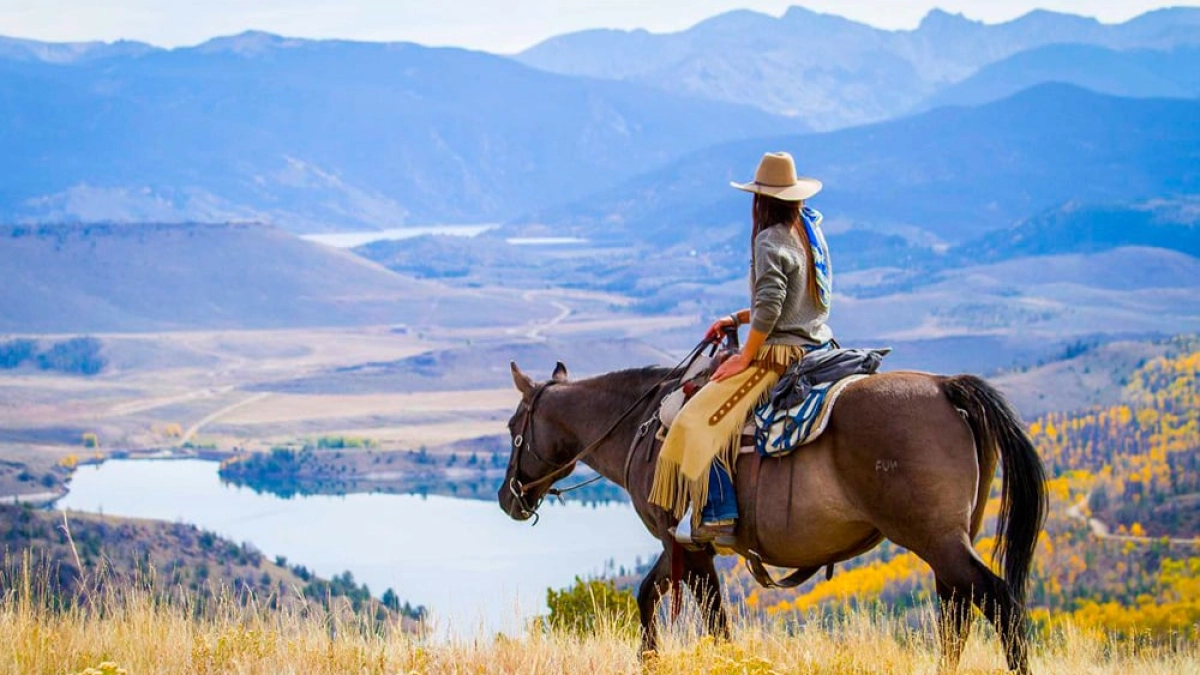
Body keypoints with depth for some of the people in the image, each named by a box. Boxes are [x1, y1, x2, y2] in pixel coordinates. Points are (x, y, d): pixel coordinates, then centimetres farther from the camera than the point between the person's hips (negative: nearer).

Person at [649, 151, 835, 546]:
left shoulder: (770, 240, -15)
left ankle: (720, 518, -16)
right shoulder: (811, 232, 12)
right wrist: (736, 319, 17)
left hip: (782, 354, -10)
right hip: (819, 347, 10)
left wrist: (745, 358, -15)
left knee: (703, 420, -10)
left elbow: (770, 306, -23)